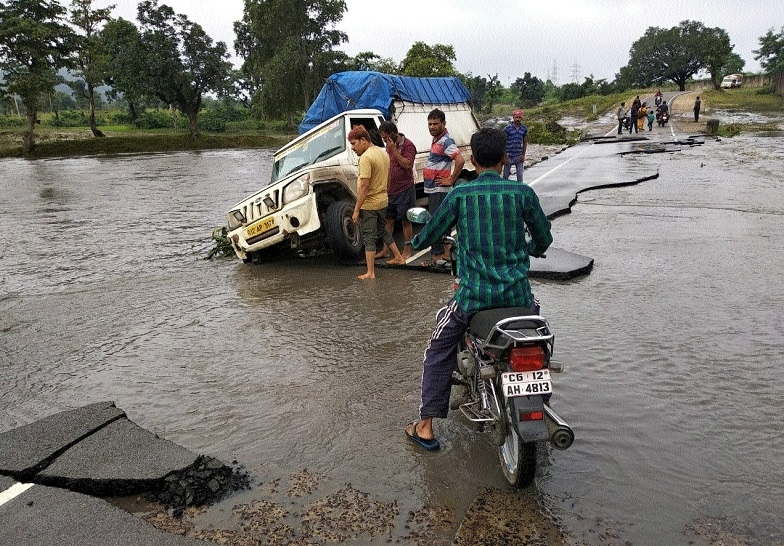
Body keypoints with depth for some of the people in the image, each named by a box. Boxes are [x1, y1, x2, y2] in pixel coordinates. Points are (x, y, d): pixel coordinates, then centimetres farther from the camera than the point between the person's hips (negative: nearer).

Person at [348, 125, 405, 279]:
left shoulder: (366, 158, -20)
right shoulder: (383, 153, 9)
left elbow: (364, 186, -24)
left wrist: (356, 210, -20)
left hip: (369, 204, -9)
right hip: (383, 201, 9)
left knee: (369, 238, -1)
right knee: (382, 231, 25)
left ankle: (370, 273, 4)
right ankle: (398, 256, 35)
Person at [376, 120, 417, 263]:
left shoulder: (408, 145, -11)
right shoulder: (389, 146, 12)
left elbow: (407, 164, -23)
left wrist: (394, 150, -21)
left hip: (405, 190, -7)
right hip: (390, 190, 7)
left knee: (406, 221, 2)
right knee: (389, 220, 12)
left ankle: (407, 252, 10)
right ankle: (385, 250, 21)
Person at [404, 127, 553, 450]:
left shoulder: (459, 194, -3)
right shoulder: (522, 192, -1)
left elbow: (430, 235, 7)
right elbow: (544, 238, 10)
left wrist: (416, 242, 30)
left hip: (473, 295, -2)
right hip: (517, 294, 2)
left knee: (438, 351, 18)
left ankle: (425, 427, 18)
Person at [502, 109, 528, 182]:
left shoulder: (524, 129, 4)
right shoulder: (507, 129, -6)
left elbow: (525, 142, 12)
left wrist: (523, 155, 3)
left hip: (519, 156, 2)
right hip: (509, 156, -2)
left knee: (520, 175, 3)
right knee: (505, 175, 3)